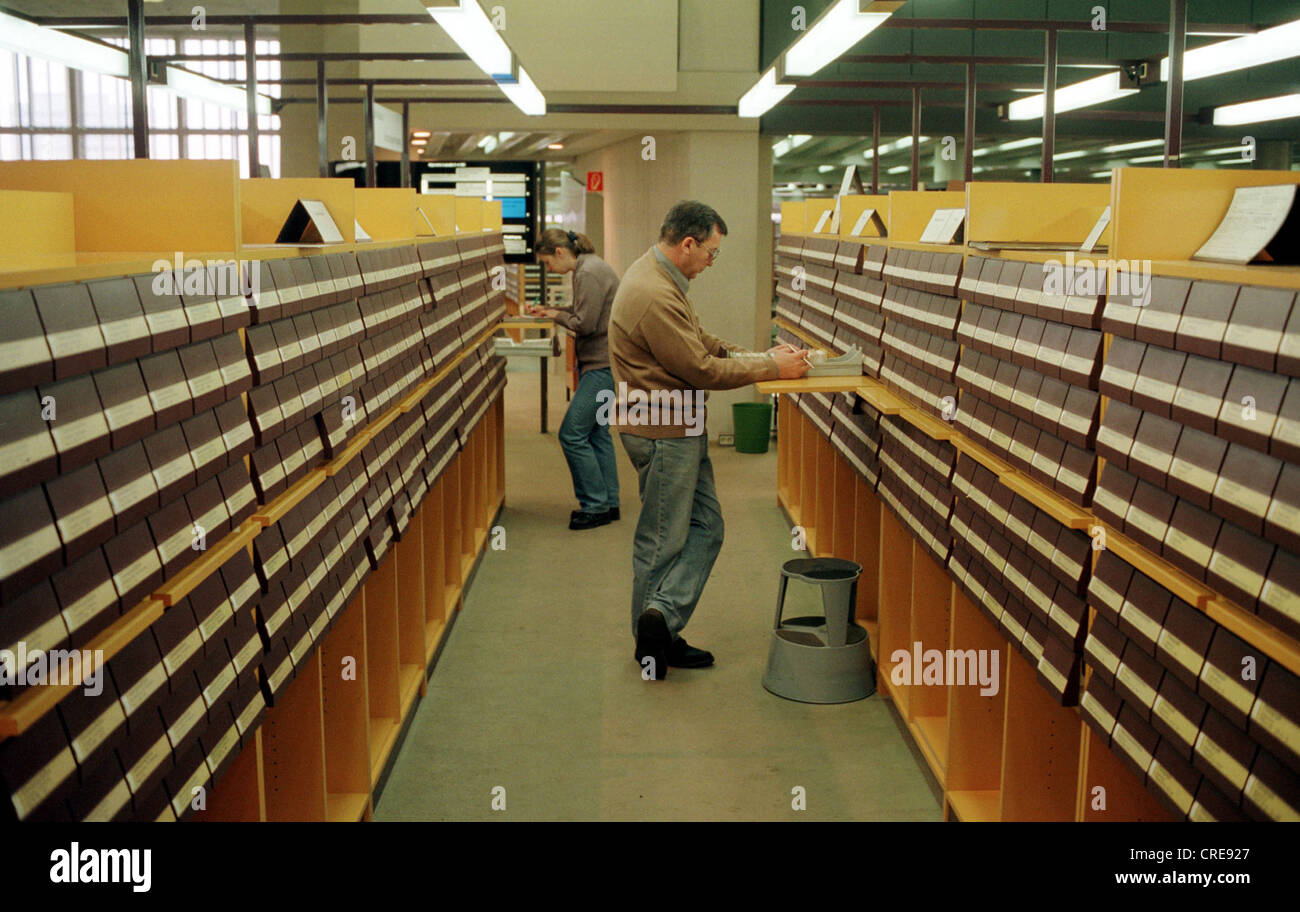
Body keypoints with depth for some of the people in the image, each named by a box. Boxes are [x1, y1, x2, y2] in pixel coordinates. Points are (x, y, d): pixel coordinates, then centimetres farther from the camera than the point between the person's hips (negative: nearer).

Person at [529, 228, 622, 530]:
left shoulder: (589, 273, -18)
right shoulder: (588, 267, 14)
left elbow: (585, 323, -20)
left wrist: (557, 316, -3)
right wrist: (549, 310, 16)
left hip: (602, 366, -11)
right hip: (597, 363, 11)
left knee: (572, 434, -8)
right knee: (597, 433, 14)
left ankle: (596, 506, 0)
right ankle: (609, 503, 21)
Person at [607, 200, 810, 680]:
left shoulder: (662, 277, 11)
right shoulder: (654, 295, -24)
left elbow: (701, 342, 17)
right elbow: (702, 369, -21)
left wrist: (758, 355, 5)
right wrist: (773, 368, -13)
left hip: (682, 428, 10)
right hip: (662, 433, -10)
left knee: (705, 528, 10)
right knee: (662, 540, 0)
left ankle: (661, 621, 10)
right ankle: (652, 642, 12)